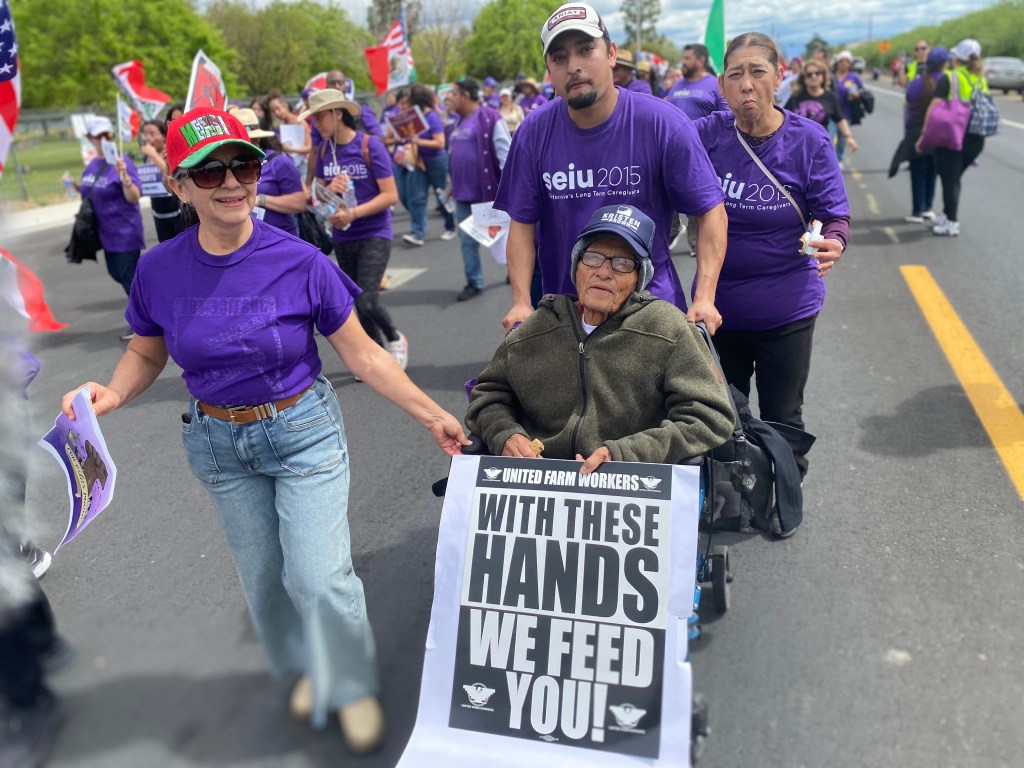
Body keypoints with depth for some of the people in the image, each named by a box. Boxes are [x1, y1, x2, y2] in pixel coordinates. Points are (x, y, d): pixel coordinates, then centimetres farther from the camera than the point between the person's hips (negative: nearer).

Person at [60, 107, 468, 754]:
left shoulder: (299, 262, -17)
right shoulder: (159, 271, -10)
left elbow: (363, 355, -10)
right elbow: (146, 352, 8)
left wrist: (431, 415, -11)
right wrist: (113, 395, -13)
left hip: (304, 432, -3)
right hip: (218, 445, 3)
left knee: (320, 576, -6)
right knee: (263, 577, 17)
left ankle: (353, 686, 24)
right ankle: (308, 668, 46)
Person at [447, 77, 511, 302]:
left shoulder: (490, 118, -12)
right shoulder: (460, 123, 13)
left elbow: (505, 152, -15)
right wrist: (453, 184, 21)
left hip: (488, 190, -8)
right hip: (463, 192, 8)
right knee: (467, 239, 7)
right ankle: (474, 282, 16)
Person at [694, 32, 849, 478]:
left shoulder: (808, 141, -10)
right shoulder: (707, 134, -8)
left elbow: (835, 216, -7)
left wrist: (832, 245, -29)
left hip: (787, 308, -2)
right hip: (718, 304, 2)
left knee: (781, 421, 11)